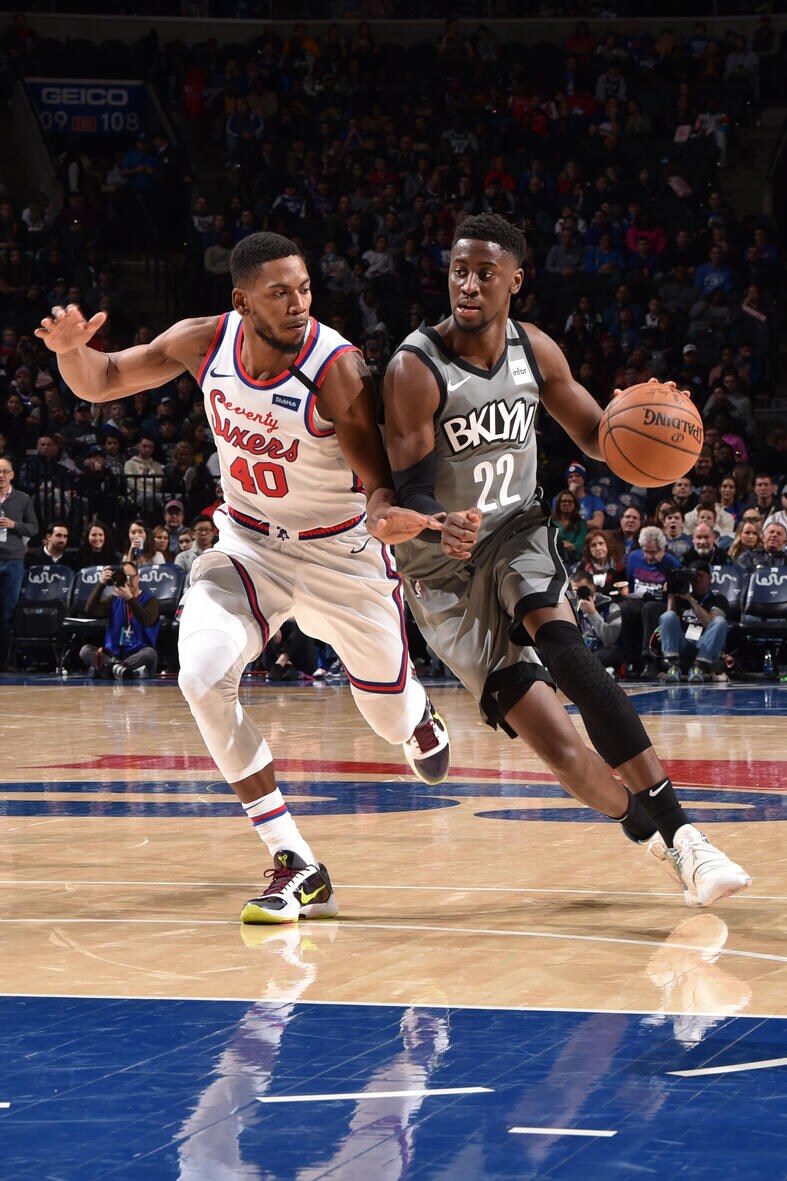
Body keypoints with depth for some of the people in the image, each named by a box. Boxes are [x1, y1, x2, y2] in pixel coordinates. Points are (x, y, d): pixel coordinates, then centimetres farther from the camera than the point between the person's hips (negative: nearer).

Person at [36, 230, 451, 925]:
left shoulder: (338, 370, -27)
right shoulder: (207, 343, -14)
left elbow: (378, 482, -25)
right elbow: (100, 384, -3)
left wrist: (388, 515, -50)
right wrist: (70, 348, -26)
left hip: (342, 553, -2)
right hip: (250, 546, 3)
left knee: (391, 717, 12)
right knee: (203, 675, -25)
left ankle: (420, 719, 58)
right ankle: (298, 870, -16)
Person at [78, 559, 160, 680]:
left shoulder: (149, 600, 6)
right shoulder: (114, 600, 16)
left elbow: (147, 621, -16)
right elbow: (90, 612, -2)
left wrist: (129, 598, -23)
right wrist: (101, 584, -10)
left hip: (138, 655, -3)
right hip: (114, 655, 3)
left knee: (150, 653, -35)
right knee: (85, 650, -21)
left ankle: (106, 667, -41)